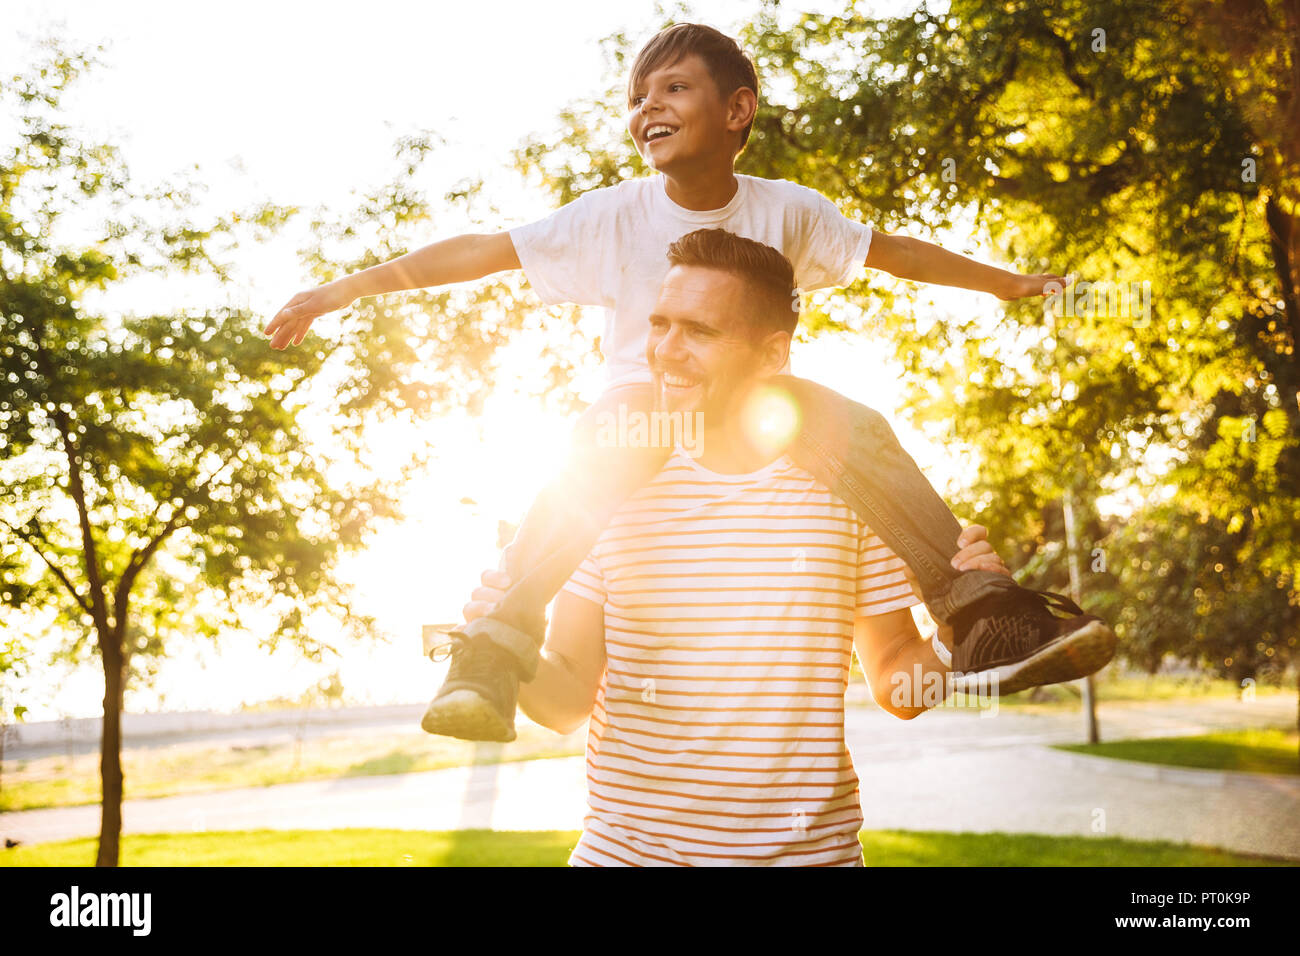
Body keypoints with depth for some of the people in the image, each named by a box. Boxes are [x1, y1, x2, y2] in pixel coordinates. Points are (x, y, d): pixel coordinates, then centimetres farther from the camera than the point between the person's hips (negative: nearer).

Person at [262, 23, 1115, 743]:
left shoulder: (786, 210, -8)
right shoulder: (613, 215, -13)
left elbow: (890, 251, 4)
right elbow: (481, 250, -15)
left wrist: (1006, 282, 8)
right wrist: (347, 289, -20)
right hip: (645, 402, -1)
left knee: (856, 432, -27)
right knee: (597, 460, -36)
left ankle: (976, 604, -21)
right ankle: (493, 658, -32)